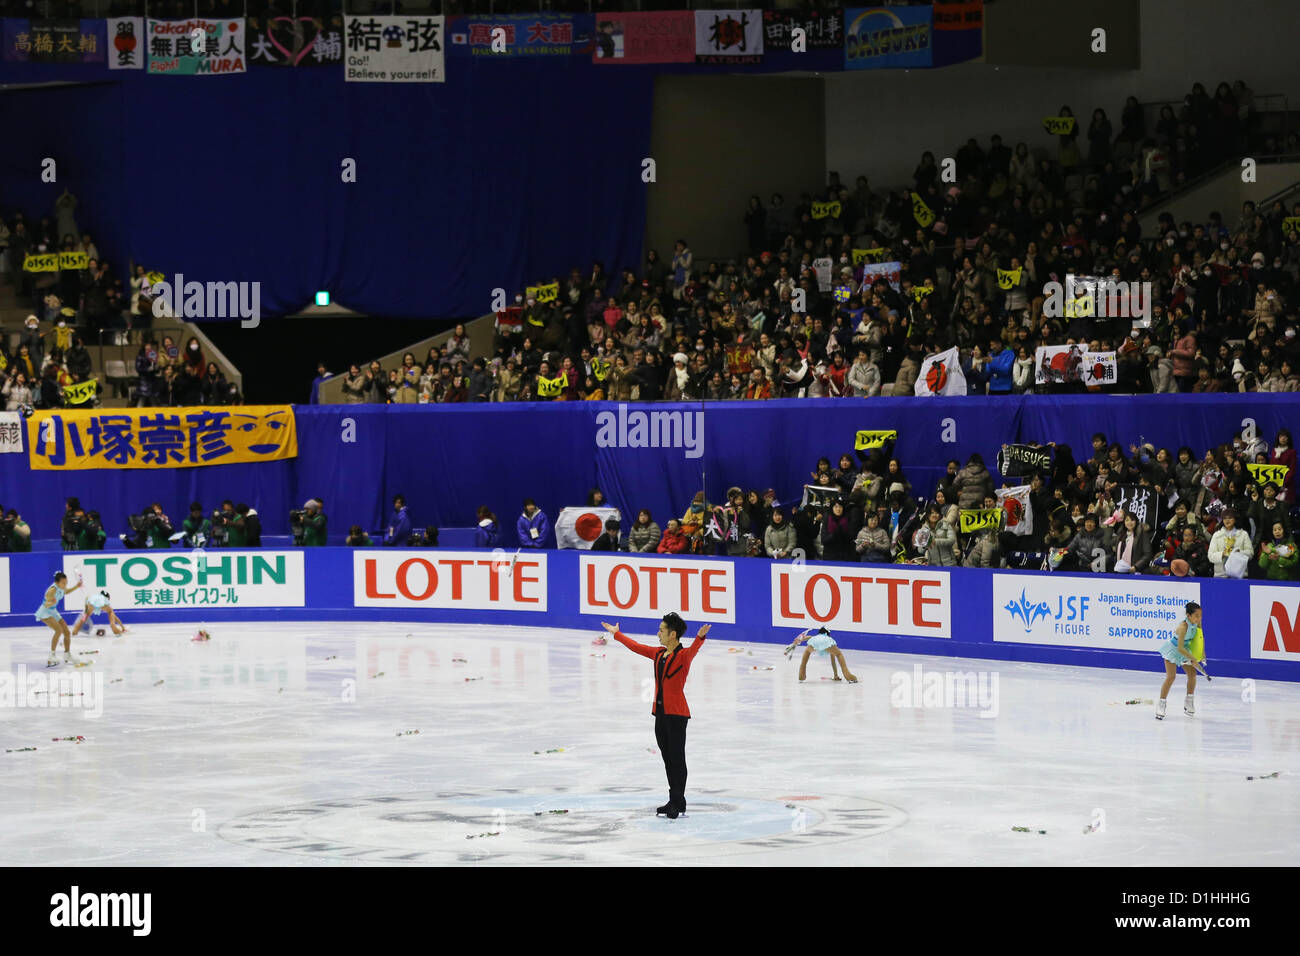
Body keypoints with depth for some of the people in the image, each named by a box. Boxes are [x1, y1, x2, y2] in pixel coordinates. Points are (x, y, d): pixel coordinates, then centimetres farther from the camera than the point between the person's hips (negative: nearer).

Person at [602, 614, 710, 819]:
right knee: (667, 758, 12)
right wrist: (616, 634, 37)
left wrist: (700, 637, -56)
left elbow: (693, 650, -34)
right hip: (661, 713, 8)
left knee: (677, 758, -3)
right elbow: (636, 647, 26)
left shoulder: (683, 655, -12)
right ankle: (674, 802, 18)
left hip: (676, 713, -8)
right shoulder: (659, 654, 12)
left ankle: (678, 804, 1)